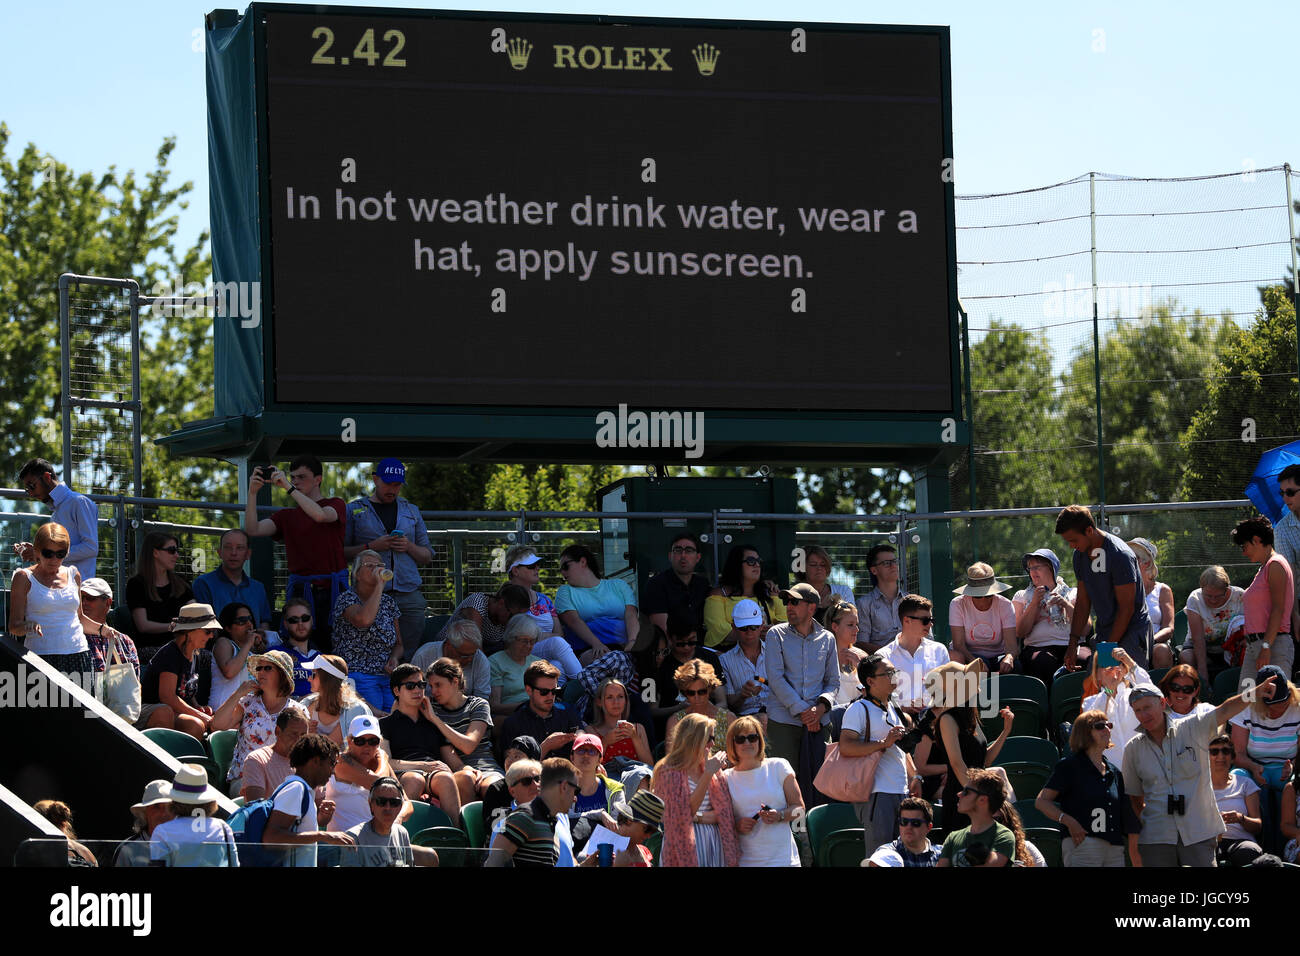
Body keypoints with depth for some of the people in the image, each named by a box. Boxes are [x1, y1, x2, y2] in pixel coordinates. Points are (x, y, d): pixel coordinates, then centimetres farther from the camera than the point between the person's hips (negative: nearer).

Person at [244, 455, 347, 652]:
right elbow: (253, 530, 2)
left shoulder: (335, 505, 7)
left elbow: (320, 515, -17)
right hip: (299, 589, 3)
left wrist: (288, 487, -19)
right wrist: (252, 493, -9)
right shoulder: (287, 516, 16)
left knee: (332, 649, -8)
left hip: (331, 590, -3)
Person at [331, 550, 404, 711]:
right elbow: (364, 619, -24)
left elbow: (398, 644, 24)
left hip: (388, 677, 5)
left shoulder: (388, 602, 18)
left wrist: (394, 658, 0)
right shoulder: (347, 599, -1)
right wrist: (379, 585, -15)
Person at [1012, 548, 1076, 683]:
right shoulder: (1022, 597, 22)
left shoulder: (1071, 594, 19)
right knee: (1044, 661, -37)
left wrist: (1066, 605, -7)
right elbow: (1020, 633, 7)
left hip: (1069, 647, 0)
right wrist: (1034, 603, -1)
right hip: (1036, 648, 0)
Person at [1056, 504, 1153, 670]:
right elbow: (1083, 602, 11)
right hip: (1104, 632, 7)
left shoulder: (1120, 555, -18)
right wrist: (1073, 645, 4)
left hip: (1132, 630, -7)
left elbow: (1126, 608, -17)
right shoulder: (1080, 554, 6)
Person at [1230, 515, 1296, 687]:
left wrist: (1266, 646, -21)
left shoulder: (1275, 565, -6)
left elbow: (1278, 609, -15)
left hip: (1275, 645, -9)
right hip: (1253, 646, 9)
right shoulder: (1263, 569, 21)